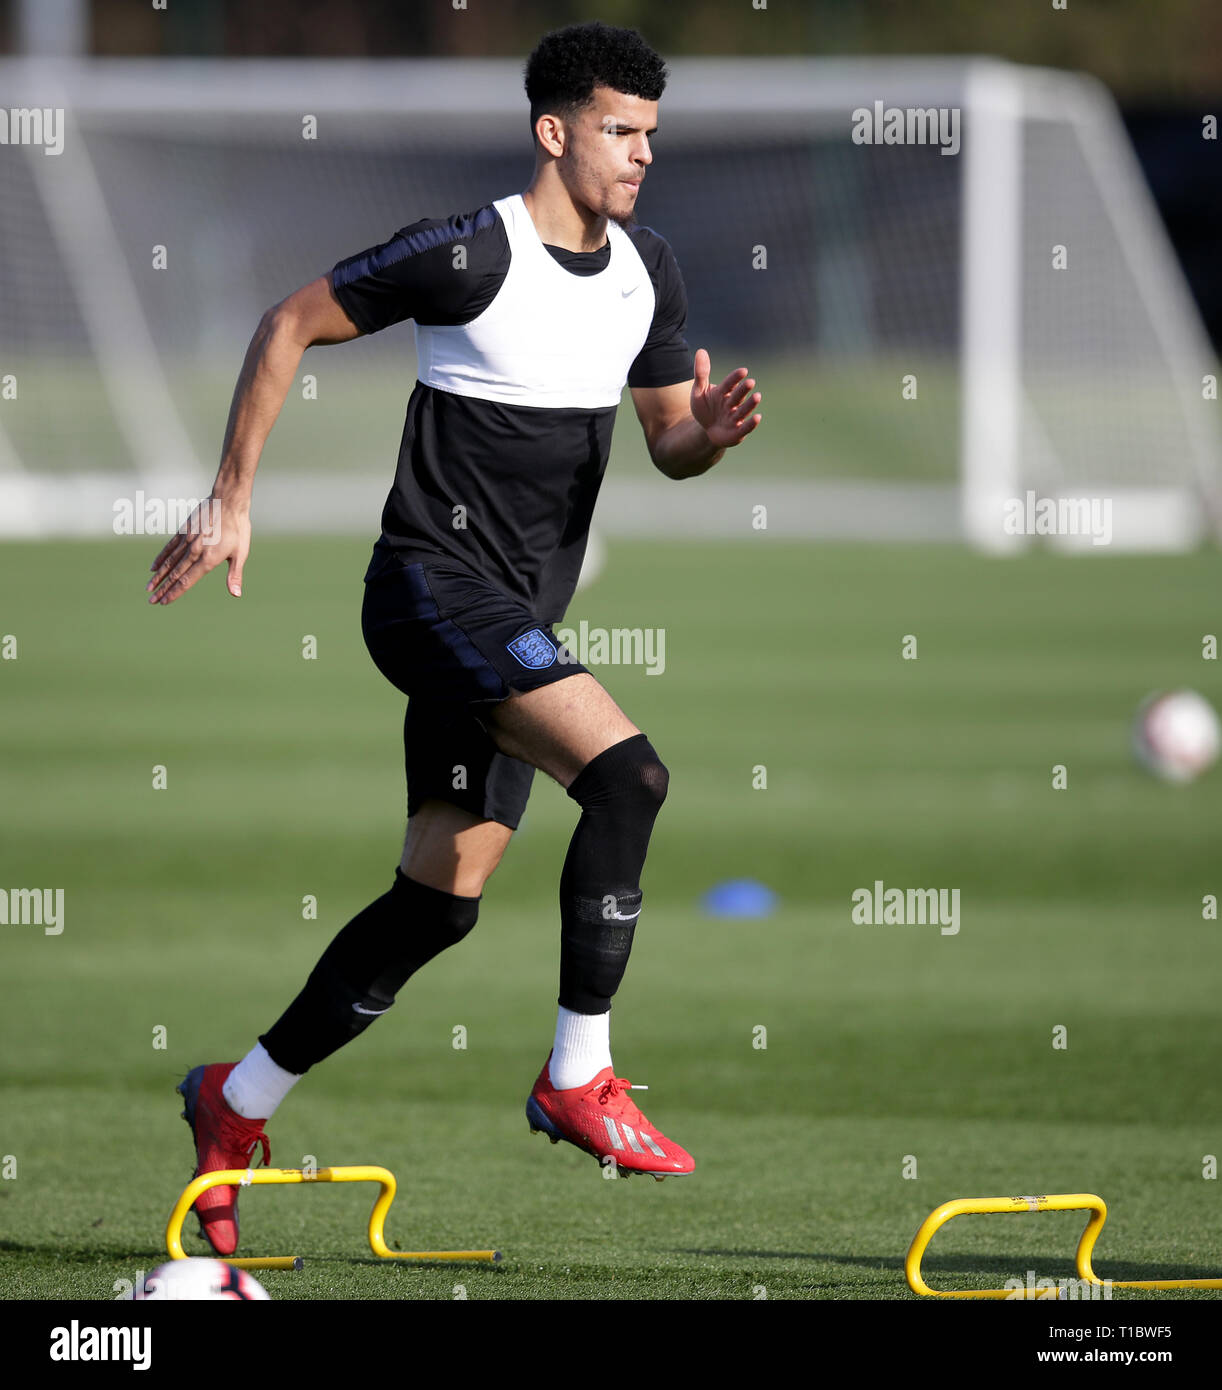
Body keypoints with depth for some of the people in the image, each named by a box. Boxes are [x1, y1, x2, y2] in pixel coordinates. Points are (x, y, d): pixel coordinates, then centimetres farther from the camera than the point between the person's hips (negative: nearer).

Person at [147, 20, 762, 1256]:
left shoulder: (646, 271, 8)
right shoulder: (470, 256, -14)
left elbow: (666, 442, 16)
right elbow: (290, 326, -5)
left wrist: (705, 434, -9)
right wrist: (231, 501, -6)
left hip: (515, 619, 8)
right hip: (435, 584, -8)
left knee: (443, 900, 8)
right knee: (626, 770, -25)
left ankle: (235, 1104, 21)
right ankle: (578, 1078, -17)